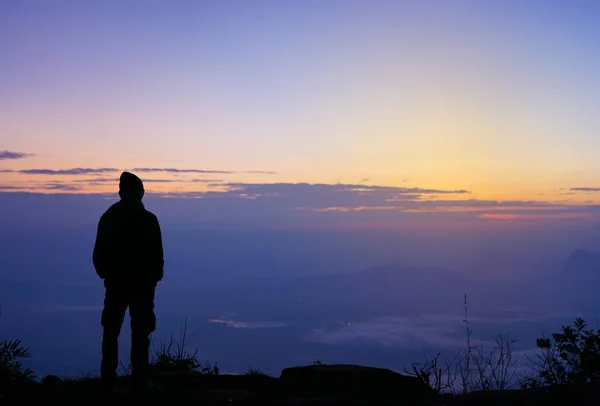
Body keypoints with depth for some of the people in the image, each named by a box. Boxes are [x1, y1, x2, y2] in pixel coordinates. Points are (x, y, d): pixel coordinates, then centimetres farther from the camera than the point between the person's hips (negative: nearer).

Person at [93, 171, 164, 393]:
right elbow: (157, 256, -8)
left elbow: (99, 254, 2)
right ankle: (139, 383, 1)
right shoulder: (148, 219, -9)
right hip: (142, 285, -2)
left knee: (110, 334, 12)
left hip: (115, 283, 3)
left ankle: (108, 382, 11)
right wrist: (154, 278, 6)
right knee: (140, 336, 2)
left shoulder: (108, 217, 0)